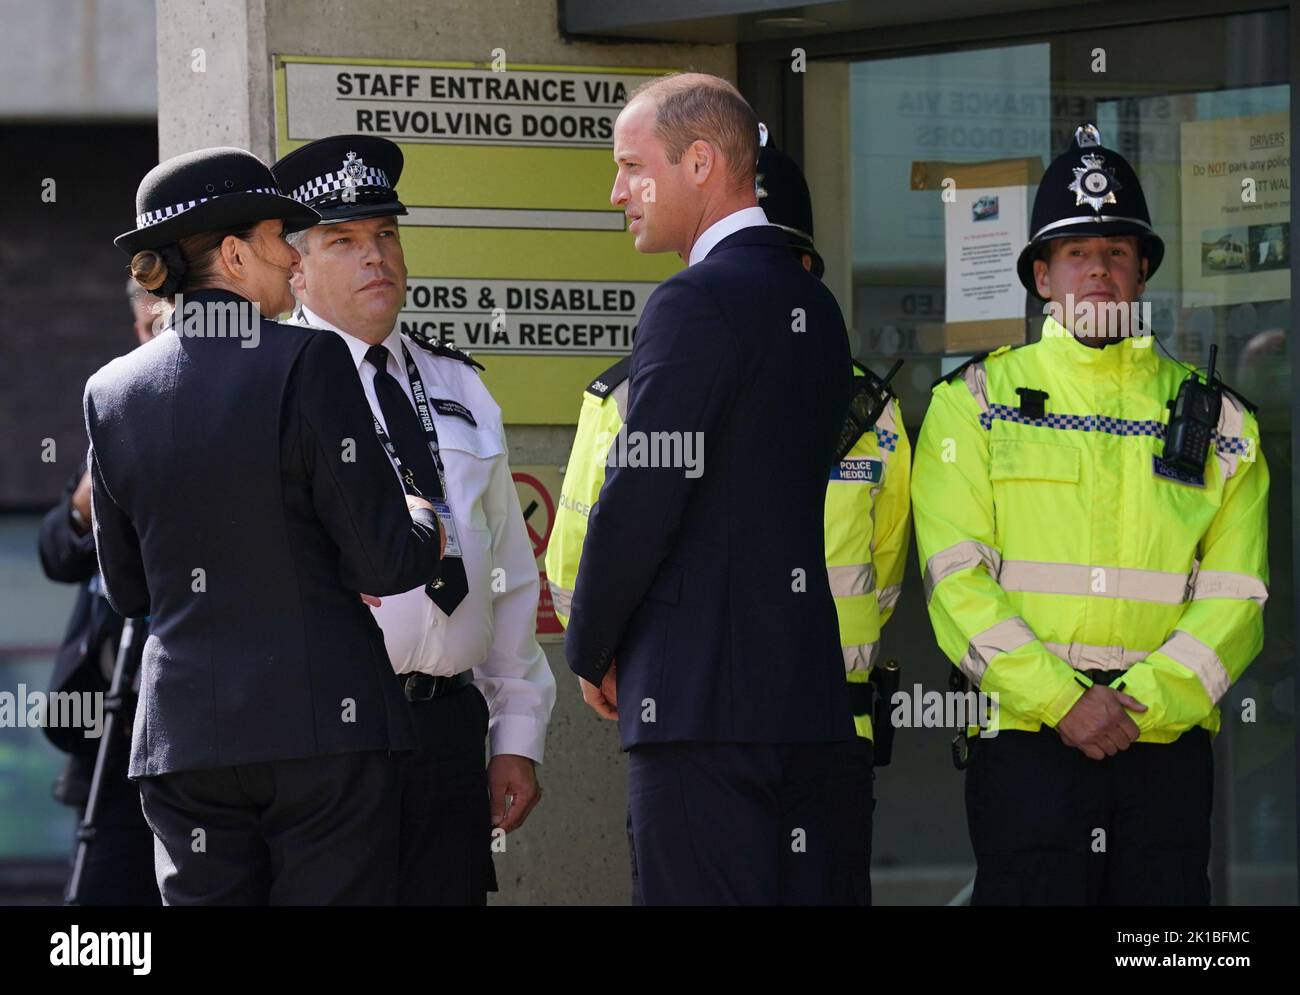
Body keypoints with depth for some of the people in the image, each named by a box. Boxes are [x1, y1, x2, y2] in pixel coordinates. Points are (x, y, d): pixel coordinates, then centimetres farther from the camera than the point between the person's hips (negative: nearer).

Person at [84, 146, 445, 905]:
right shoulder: (309, 363, -9)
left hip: (184, 730, 5)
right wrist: (424, 532, 12)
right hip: (319, 721, -5)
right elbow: (385, 563, -9)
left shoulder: (112, 393, 6)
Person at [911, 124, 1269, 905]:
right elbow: (957, 578, -2)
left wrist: (1146, 701, -11)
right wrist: (1061, 700, -13)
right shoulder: (976, 402, 7)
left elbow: (1234, 597, 5)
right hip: (1026, 736, -2)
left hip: (1168, 743, 2)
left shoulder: (1215, 419, 12)